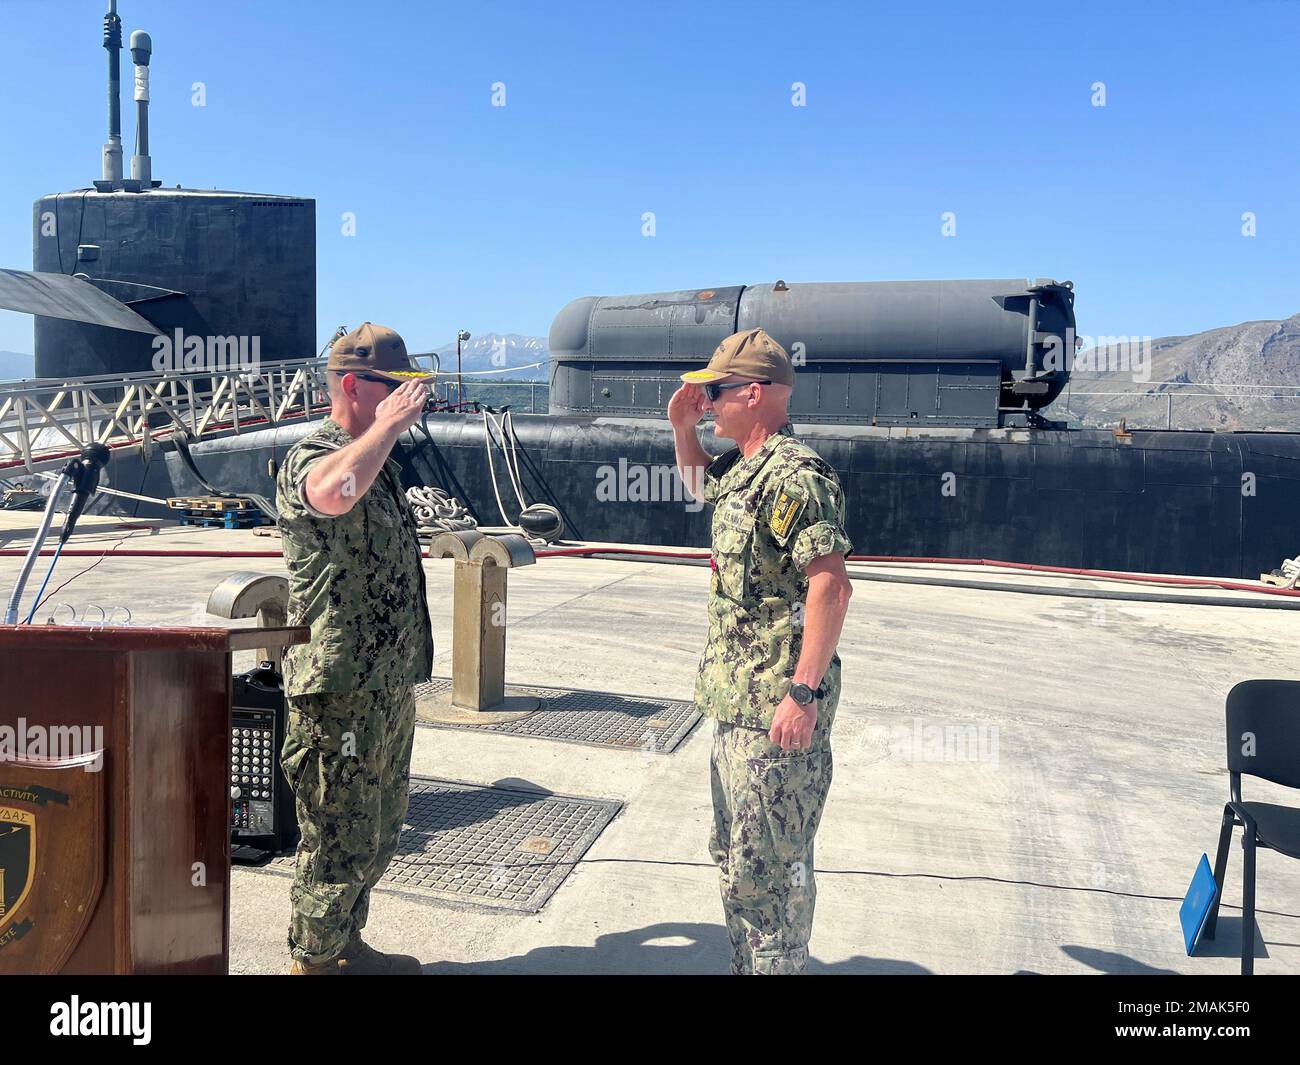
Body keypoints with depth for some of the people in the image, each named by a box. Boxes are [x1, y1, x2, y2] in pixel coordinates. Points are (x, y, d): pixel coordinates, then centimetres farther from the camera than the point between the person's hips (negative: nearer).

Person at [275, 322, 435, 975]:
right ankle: (313, 962, 22)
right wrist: (390, 423, -31)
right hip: (340, 693, -9)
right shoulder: (312, 457, -16)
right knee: (339, 841, 4)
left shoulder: (378, 459, 15)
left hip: (389, 686, 10)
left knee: (376, 834, 21)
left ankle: (346, 945, 37)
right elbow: (333, 492, -43)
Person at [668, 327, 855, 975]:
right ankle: (747, 965, 37)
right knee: (734, 854, 21)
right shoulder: (741, 469, 11)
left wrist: (805, 693, -26)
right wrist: (682, 428, 16)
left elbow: (831, 587, -25)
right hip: (734, 702, 10)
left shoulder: (794, 475, -19)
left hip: (775, 709, -10)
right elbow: (698, 484, 35)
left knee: (770, 865, 1)